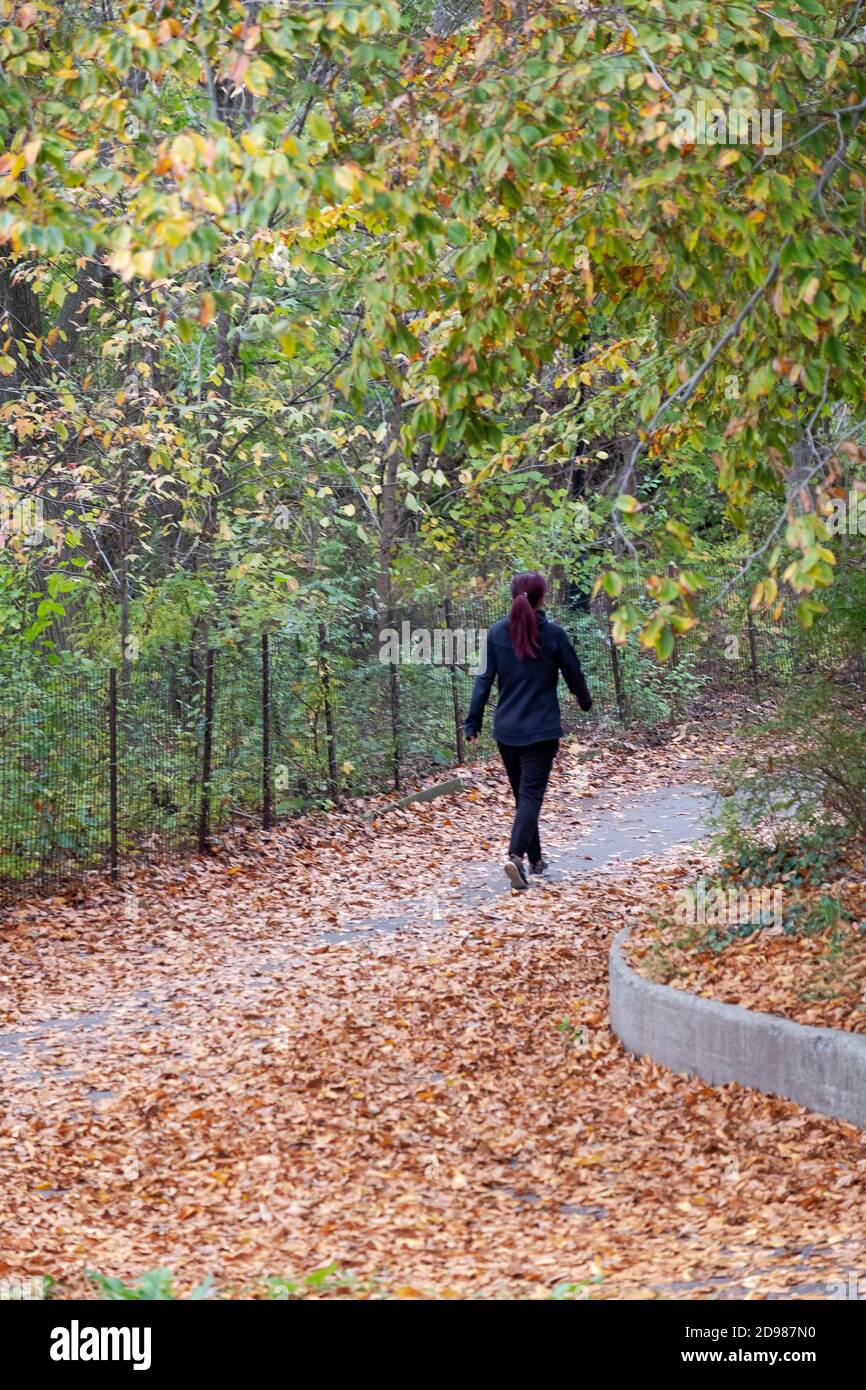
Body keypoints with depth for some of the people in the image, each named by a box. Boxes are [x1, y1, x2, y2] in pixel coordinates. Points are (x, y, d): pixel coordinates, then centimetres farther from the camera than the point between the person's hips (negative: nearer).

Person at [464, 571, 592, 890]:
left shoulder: (497, 633, -2)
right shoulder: (552, 634, -8)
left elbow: (484, 678, -2)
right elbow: (574, 674, 2)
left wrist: (473, 721, 3)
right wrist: (585, 701, 23)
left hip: (507, 730, 3)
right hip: (541, 730, -3)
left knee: (522, 794, 16)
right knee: (531, 794, -6)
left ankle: (535, 859, 25)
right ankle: (516, 856, -25)